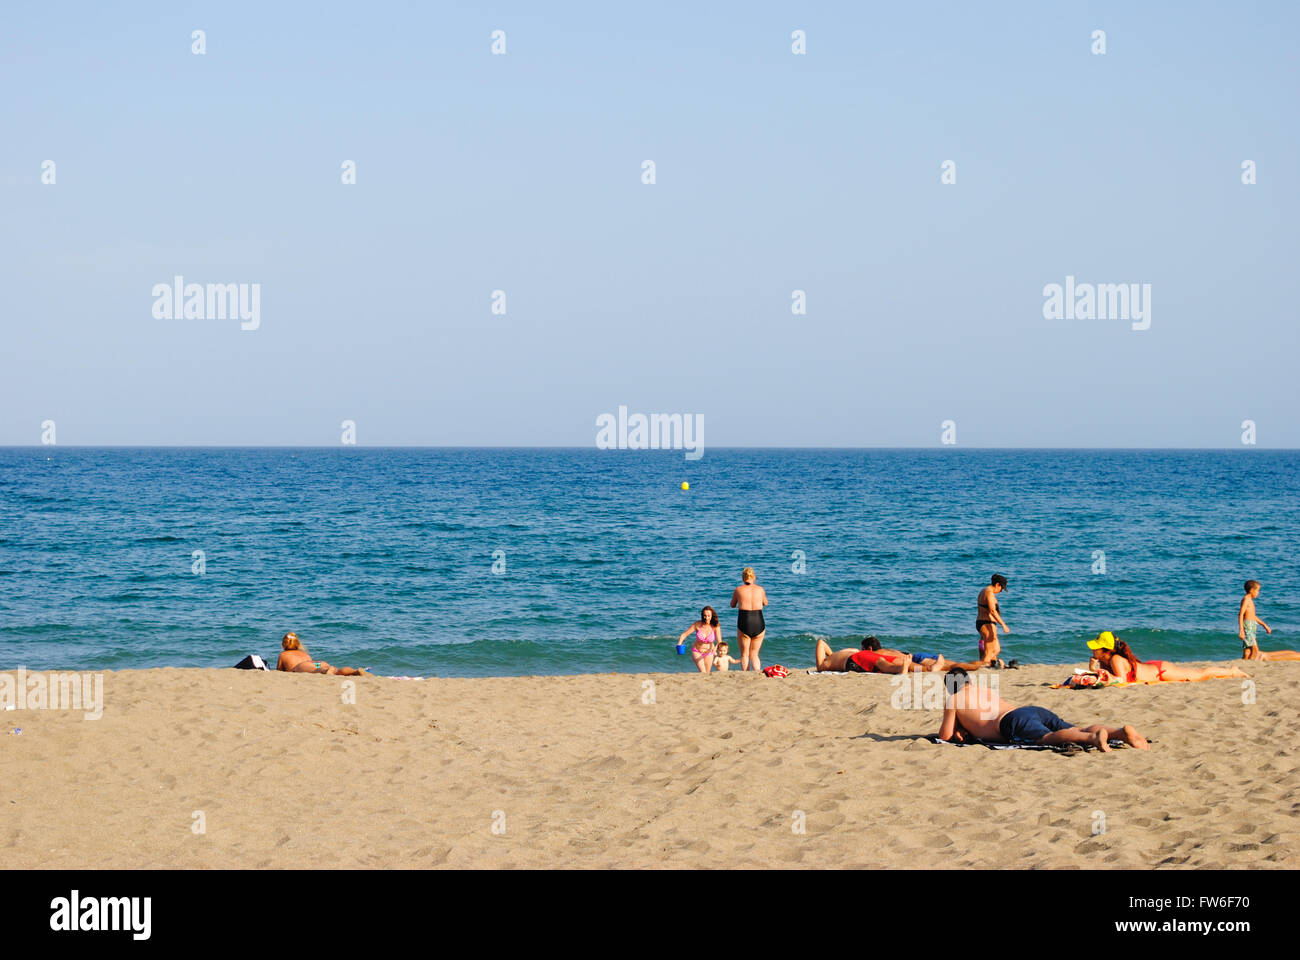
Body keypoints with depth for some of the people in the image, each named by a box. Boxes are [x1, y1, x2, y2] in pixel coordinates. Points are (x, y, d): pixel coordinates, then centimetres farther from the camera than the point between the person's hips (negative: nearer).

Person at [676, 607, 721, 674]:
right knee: (703, 673, -20)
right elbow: (684, 634, -13)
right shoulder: (697, 624, -18)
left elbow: (719, 642, -24)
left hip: (708, 653, 1)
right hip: (697, 652, -1)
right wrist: (679, 644, -32)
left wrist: (715, 648, -47)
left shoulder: (716, 627, -19)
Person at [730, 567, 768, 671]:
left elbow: (732, 605, 16)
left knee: (744, 655, 11)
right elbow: (765, 603, 24)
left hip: (744, 624, -2)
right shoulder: (760, 589, 4)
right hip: (759, 624, 2)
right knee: (754, 655, 14)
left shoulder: (738, 590, -1)